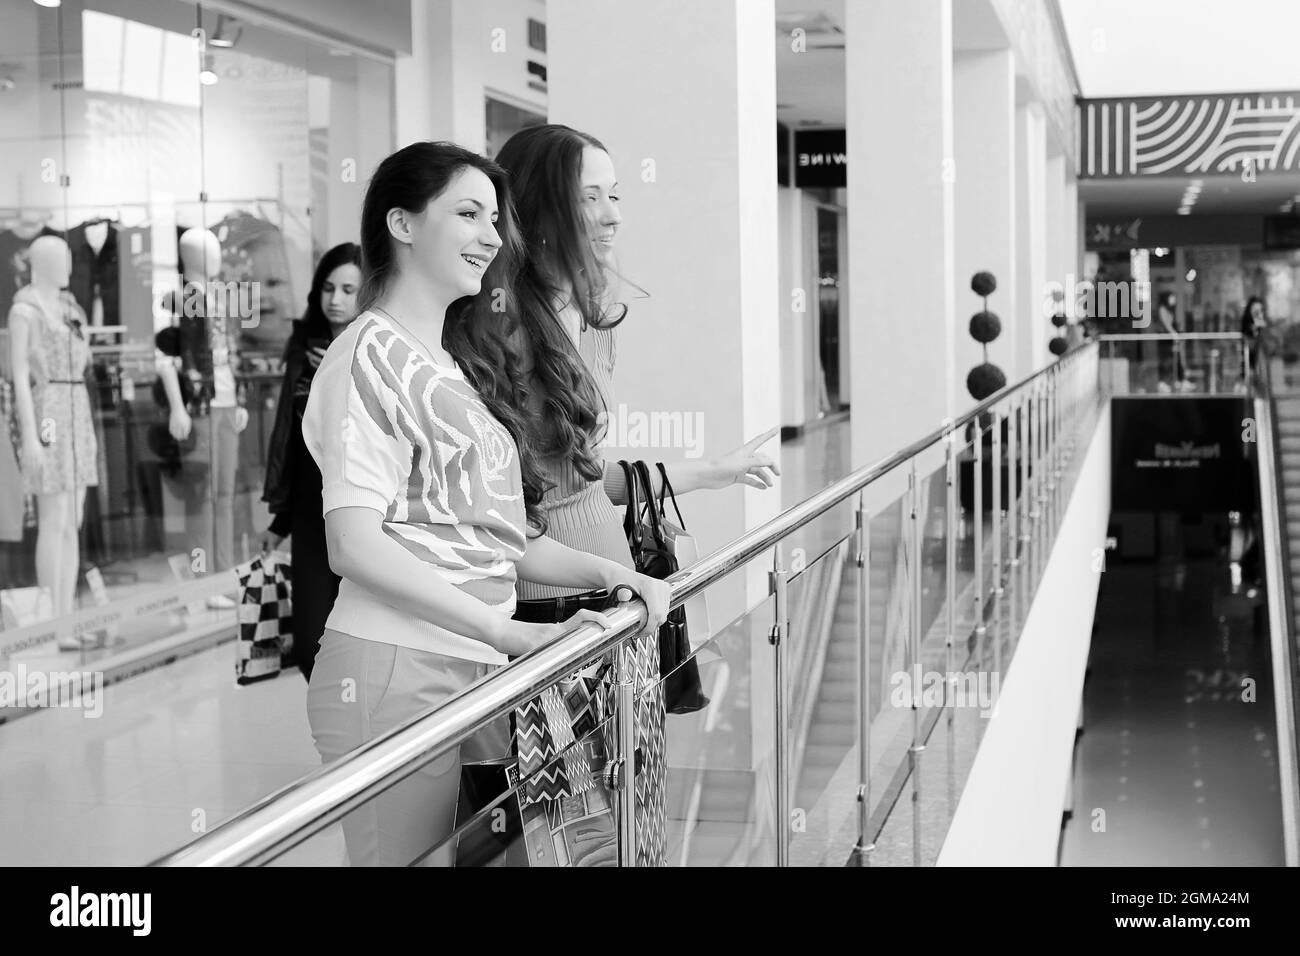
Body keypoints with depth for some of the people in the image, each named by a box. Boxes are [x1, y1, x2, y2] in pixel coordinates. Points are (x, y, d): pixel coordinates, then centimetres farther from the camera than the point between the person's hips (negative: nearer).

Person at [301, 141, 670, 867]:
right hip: (396, 670, -8)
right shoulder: (373, 354, -7)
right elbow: (355, 544, -17)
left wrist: (605, 573, 1)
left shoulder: (460, 364, 19)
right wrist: (513, 632, -22)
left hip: (473, 670, 8)